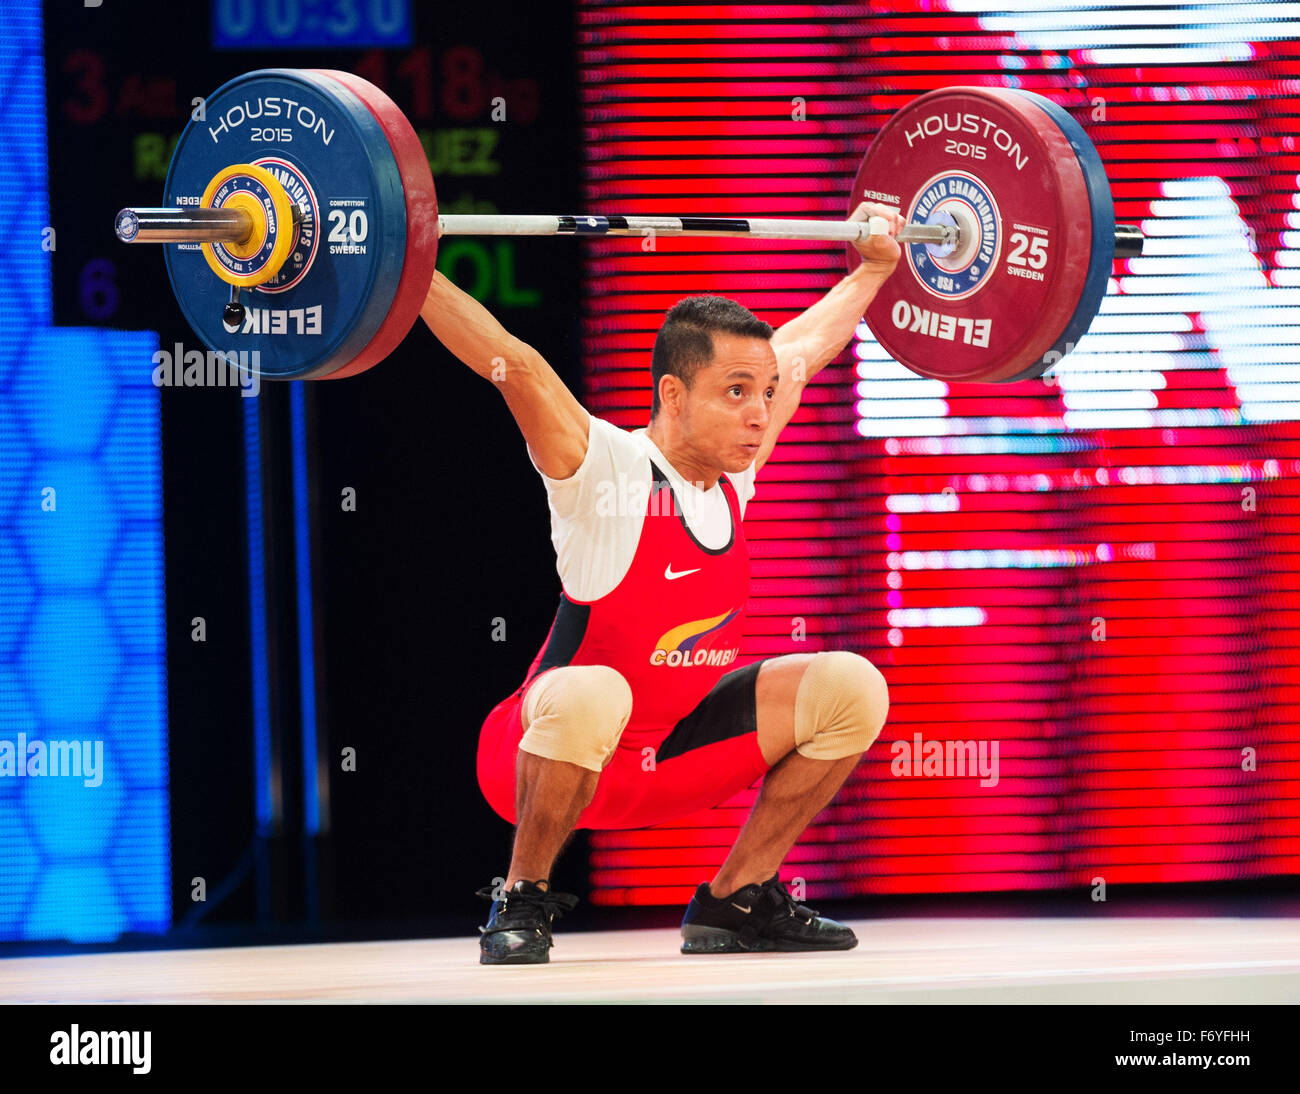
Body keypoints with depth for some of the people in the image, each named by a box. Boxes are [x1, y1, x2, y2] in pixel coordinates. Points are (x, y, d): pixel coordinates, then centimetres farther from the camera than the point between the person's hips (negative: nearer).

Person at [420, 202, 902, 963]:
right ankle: (521, 904, -17)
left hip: (671, 760, 7)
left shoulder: (735, 468, -2)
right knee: (590, 695, -41)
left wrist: (874, 266, 27)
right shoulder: (607, 473, -21)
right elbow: (507, 362, -32)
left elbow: (806, 346, 14)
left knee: (850, 687, -6)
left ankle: (736, 901, 6)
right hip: (552, 755, -7)